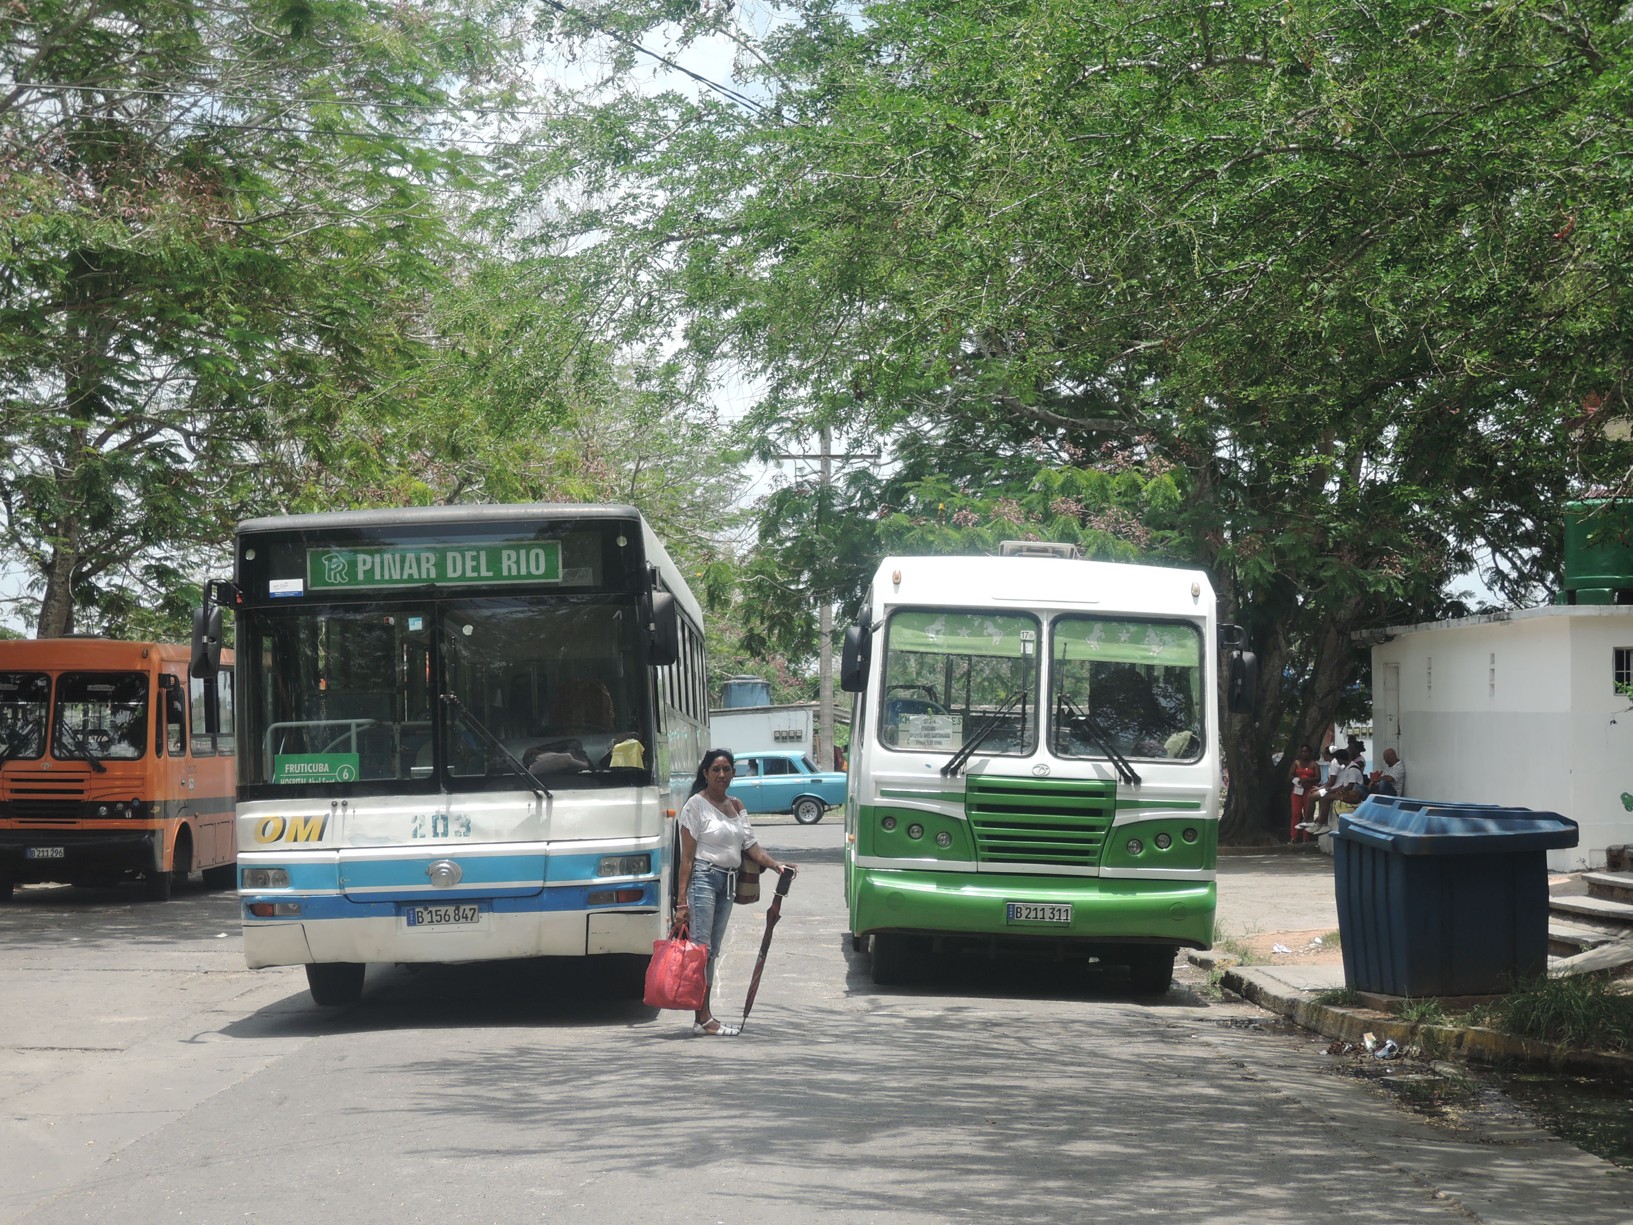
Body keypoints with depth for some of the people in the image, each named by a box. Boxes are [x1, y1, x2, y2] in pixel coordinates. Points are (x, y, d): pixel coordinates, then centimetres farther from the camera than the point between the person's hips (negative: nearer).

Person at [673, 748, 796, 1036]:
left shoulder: (736, 806, 15)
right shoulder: (696, 805, -5)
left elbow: (751, 846, 15)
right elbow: (687, 856, -8)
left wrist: (776, 866, -3)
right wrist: (682, 900, -12)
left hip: (728, 882, 7)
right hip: (703, 877, -7)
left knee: (712, 950, 8)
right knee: (701, 947, -9)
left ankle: (704, 1017, 11)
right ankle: (703, 1018, -9)